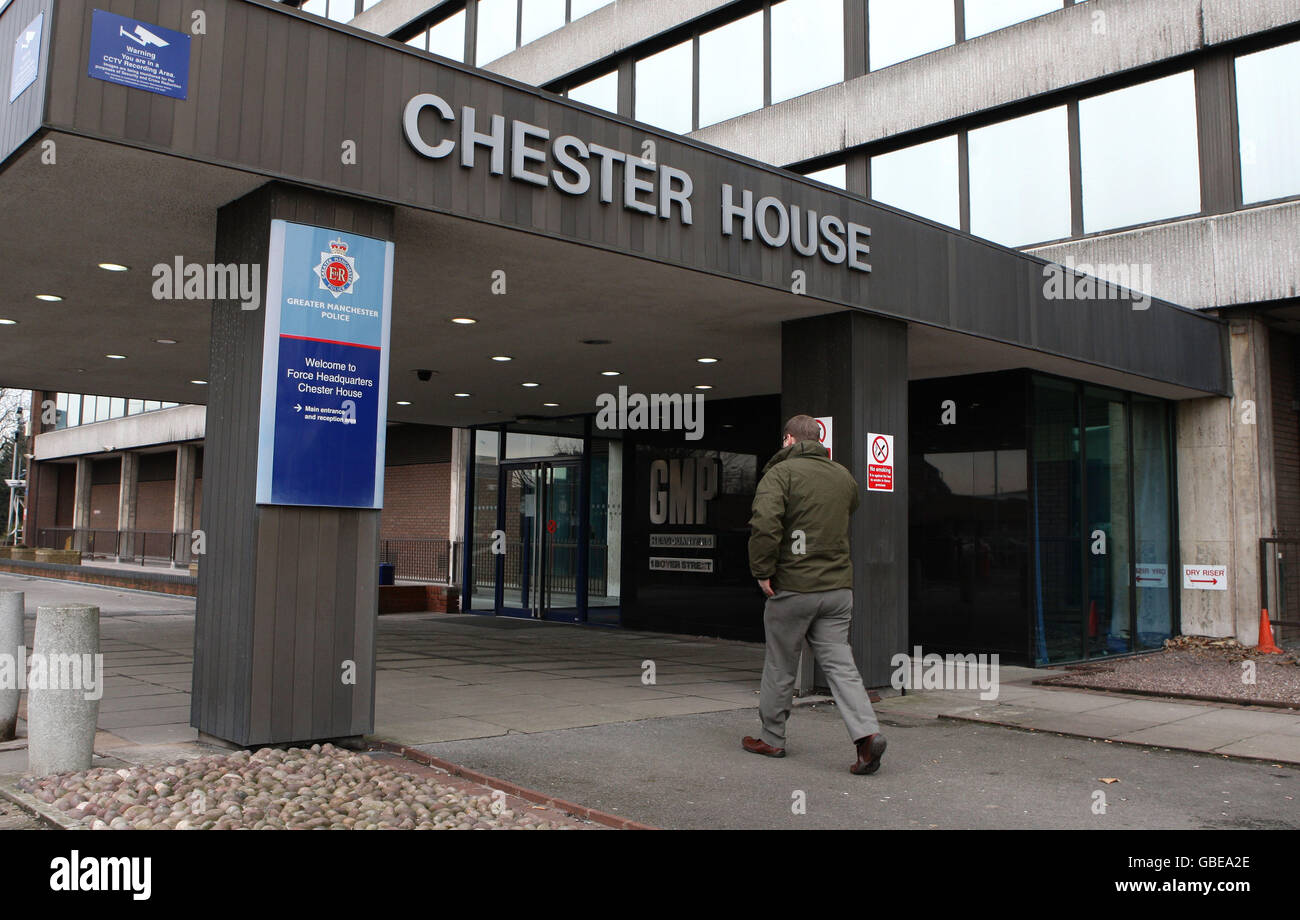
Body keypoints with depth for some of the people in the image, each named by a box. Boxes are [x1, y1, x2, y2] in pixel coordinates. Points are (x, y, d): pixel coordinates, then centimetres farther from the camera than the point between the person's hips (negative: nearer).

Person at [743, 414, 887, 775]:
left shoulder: (781, 472, -9)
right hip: (838, 586, 5)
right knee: (840, 664, 6)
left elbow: (764, 523, -23)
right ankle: (867, 732, -10)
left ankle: (771, 739, 23)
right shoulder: (843, 476, 11)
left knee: (780, 667, 10)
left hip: (793, 587, -5)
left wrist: (763, 571, -15)